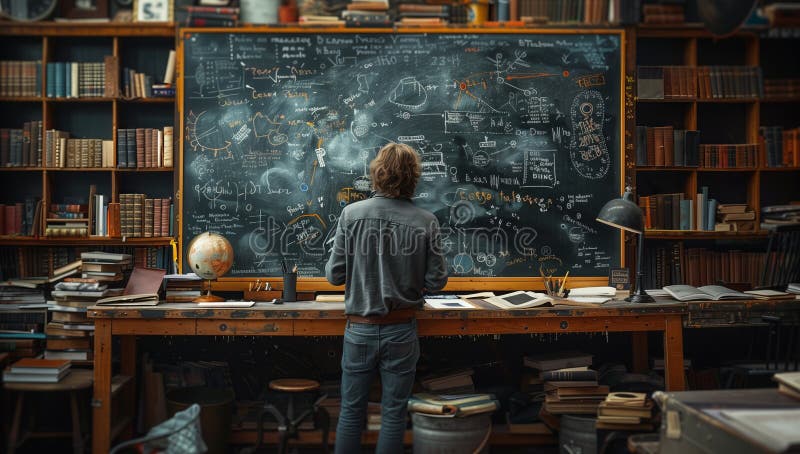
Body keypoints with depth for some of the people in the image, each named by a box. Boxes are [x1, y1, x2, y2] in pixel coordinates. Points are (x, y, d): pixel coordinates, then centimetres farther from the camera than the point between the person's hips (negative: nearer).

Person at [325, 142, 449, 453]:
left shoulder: (351, 214, -10)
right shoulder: (426, 222, -10)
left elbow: (334, 275, -7)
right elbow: (436, 282, -6)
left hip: (359, 329, 0)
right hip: (401, 331, 0)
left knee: (351, 411, 14)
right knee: (393, 414, 12)